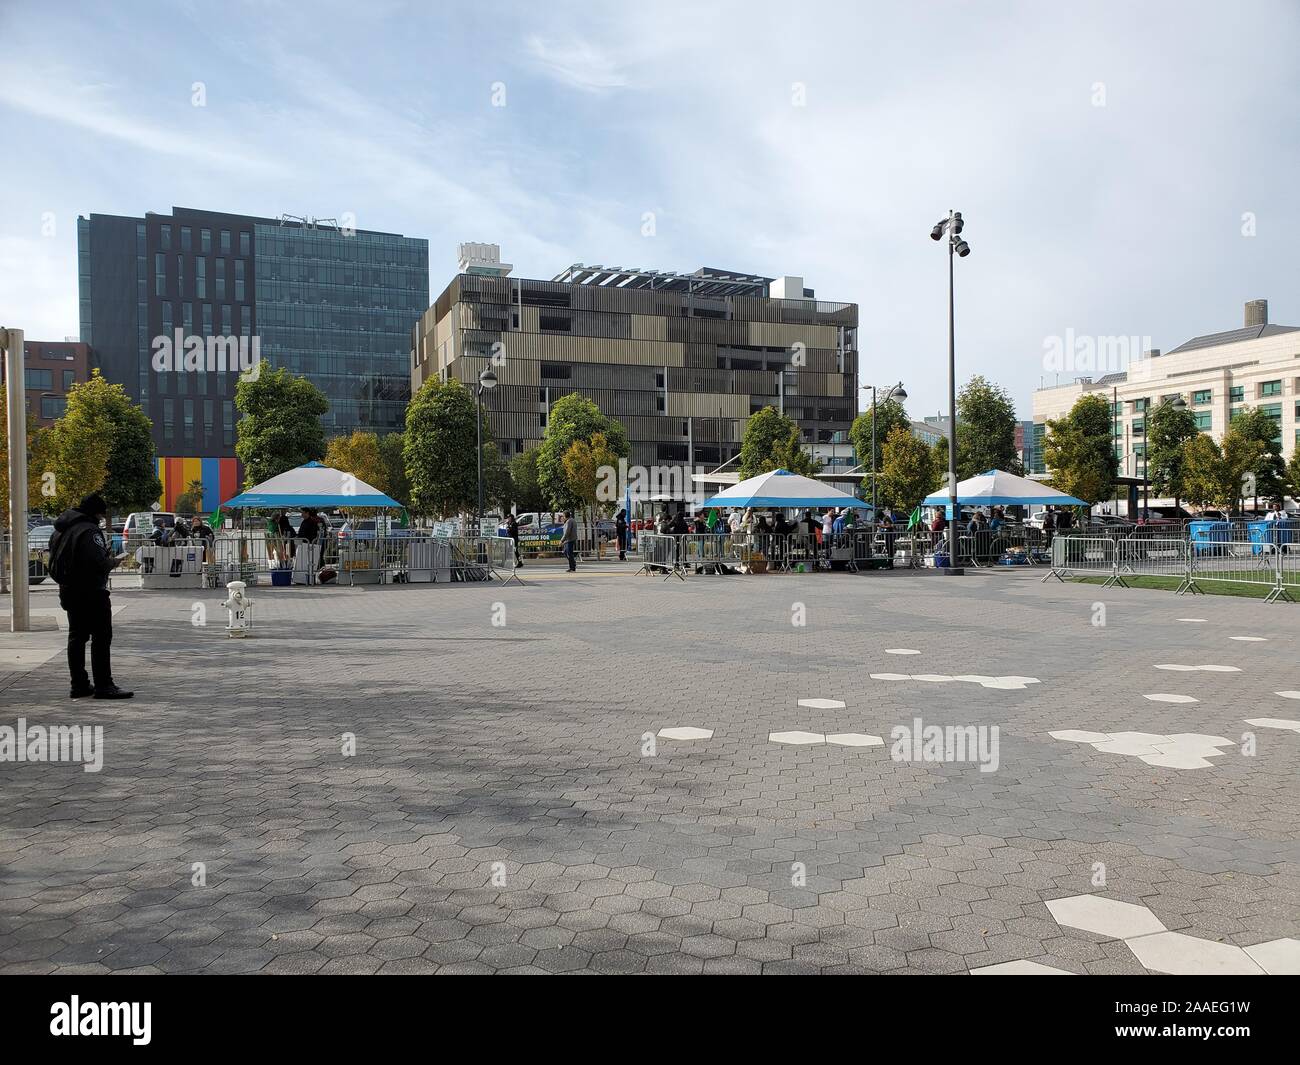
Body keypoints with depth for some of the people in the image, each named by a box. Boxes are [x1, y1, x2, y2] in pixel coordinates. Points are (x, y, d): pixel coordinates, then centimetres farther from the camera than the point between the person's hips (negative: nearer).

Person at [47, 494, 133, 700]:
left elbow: (55, 563, 19)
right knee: (101, 638, -5)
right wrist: (114, 561, -4)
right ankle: (103, 686, -5)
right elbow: (100, 563, -24)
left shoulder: (60, 531, 13)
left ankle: (79, 685, 18)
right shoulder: (89, 531, -17)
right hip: (91, 593, -9)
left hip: (69, 591, 9)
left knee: (76, 637, 14)